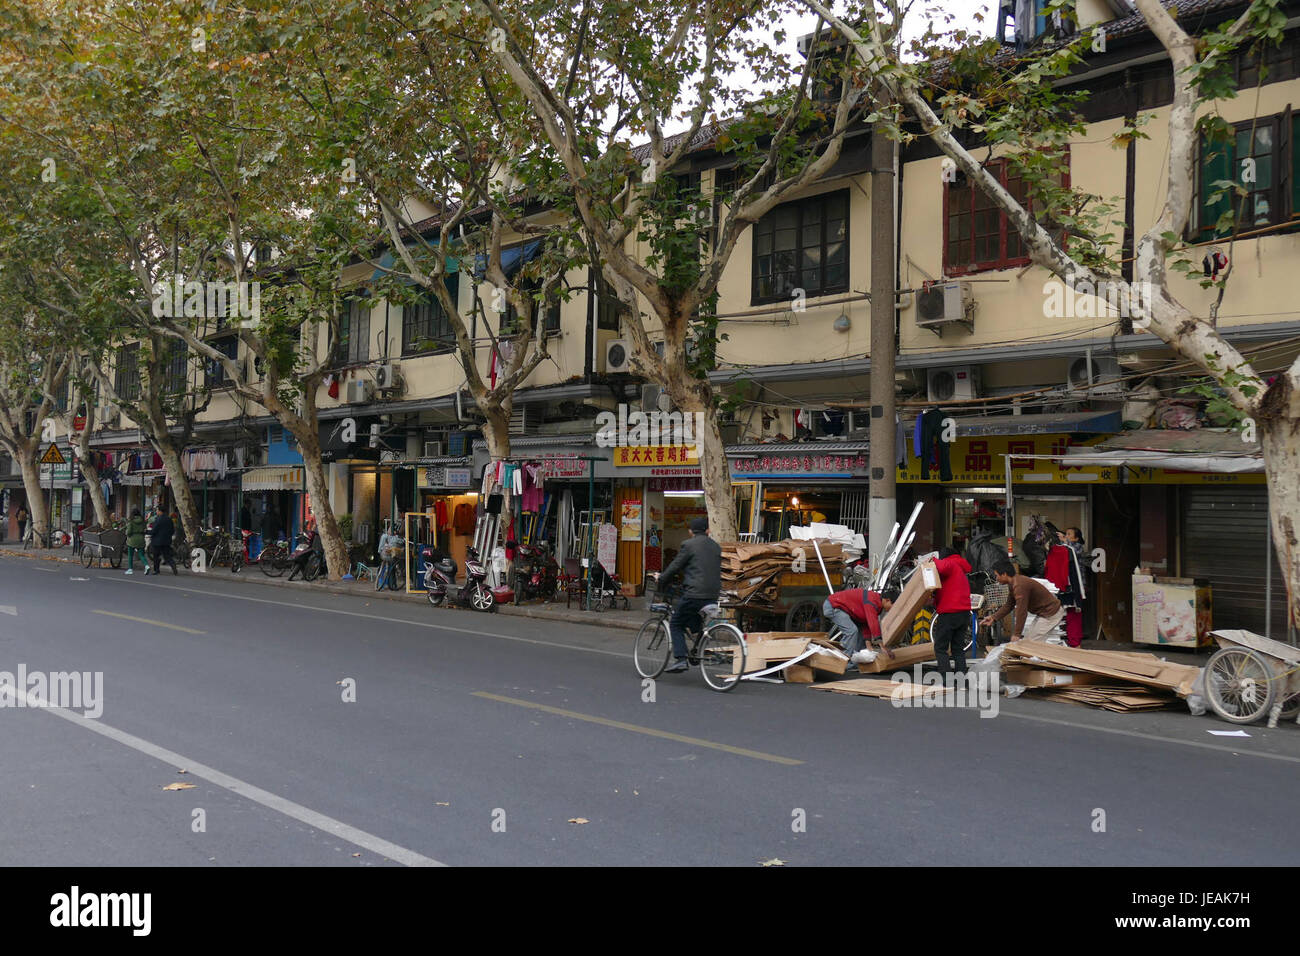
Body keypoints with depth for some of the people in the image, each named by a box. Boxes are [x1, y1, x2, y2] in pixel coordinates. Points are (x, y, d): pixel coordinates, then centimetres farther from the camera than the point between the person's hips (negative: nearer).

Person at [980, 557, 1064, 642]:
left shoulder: (1019, 586, -27)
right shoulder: (1014, 583, 6)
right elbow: (1009, 605, 19)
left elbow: (1021, 612, -27)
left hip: (1050, 615, -10)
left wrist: (1016, 634, -21)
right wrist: (993, 617, 13)